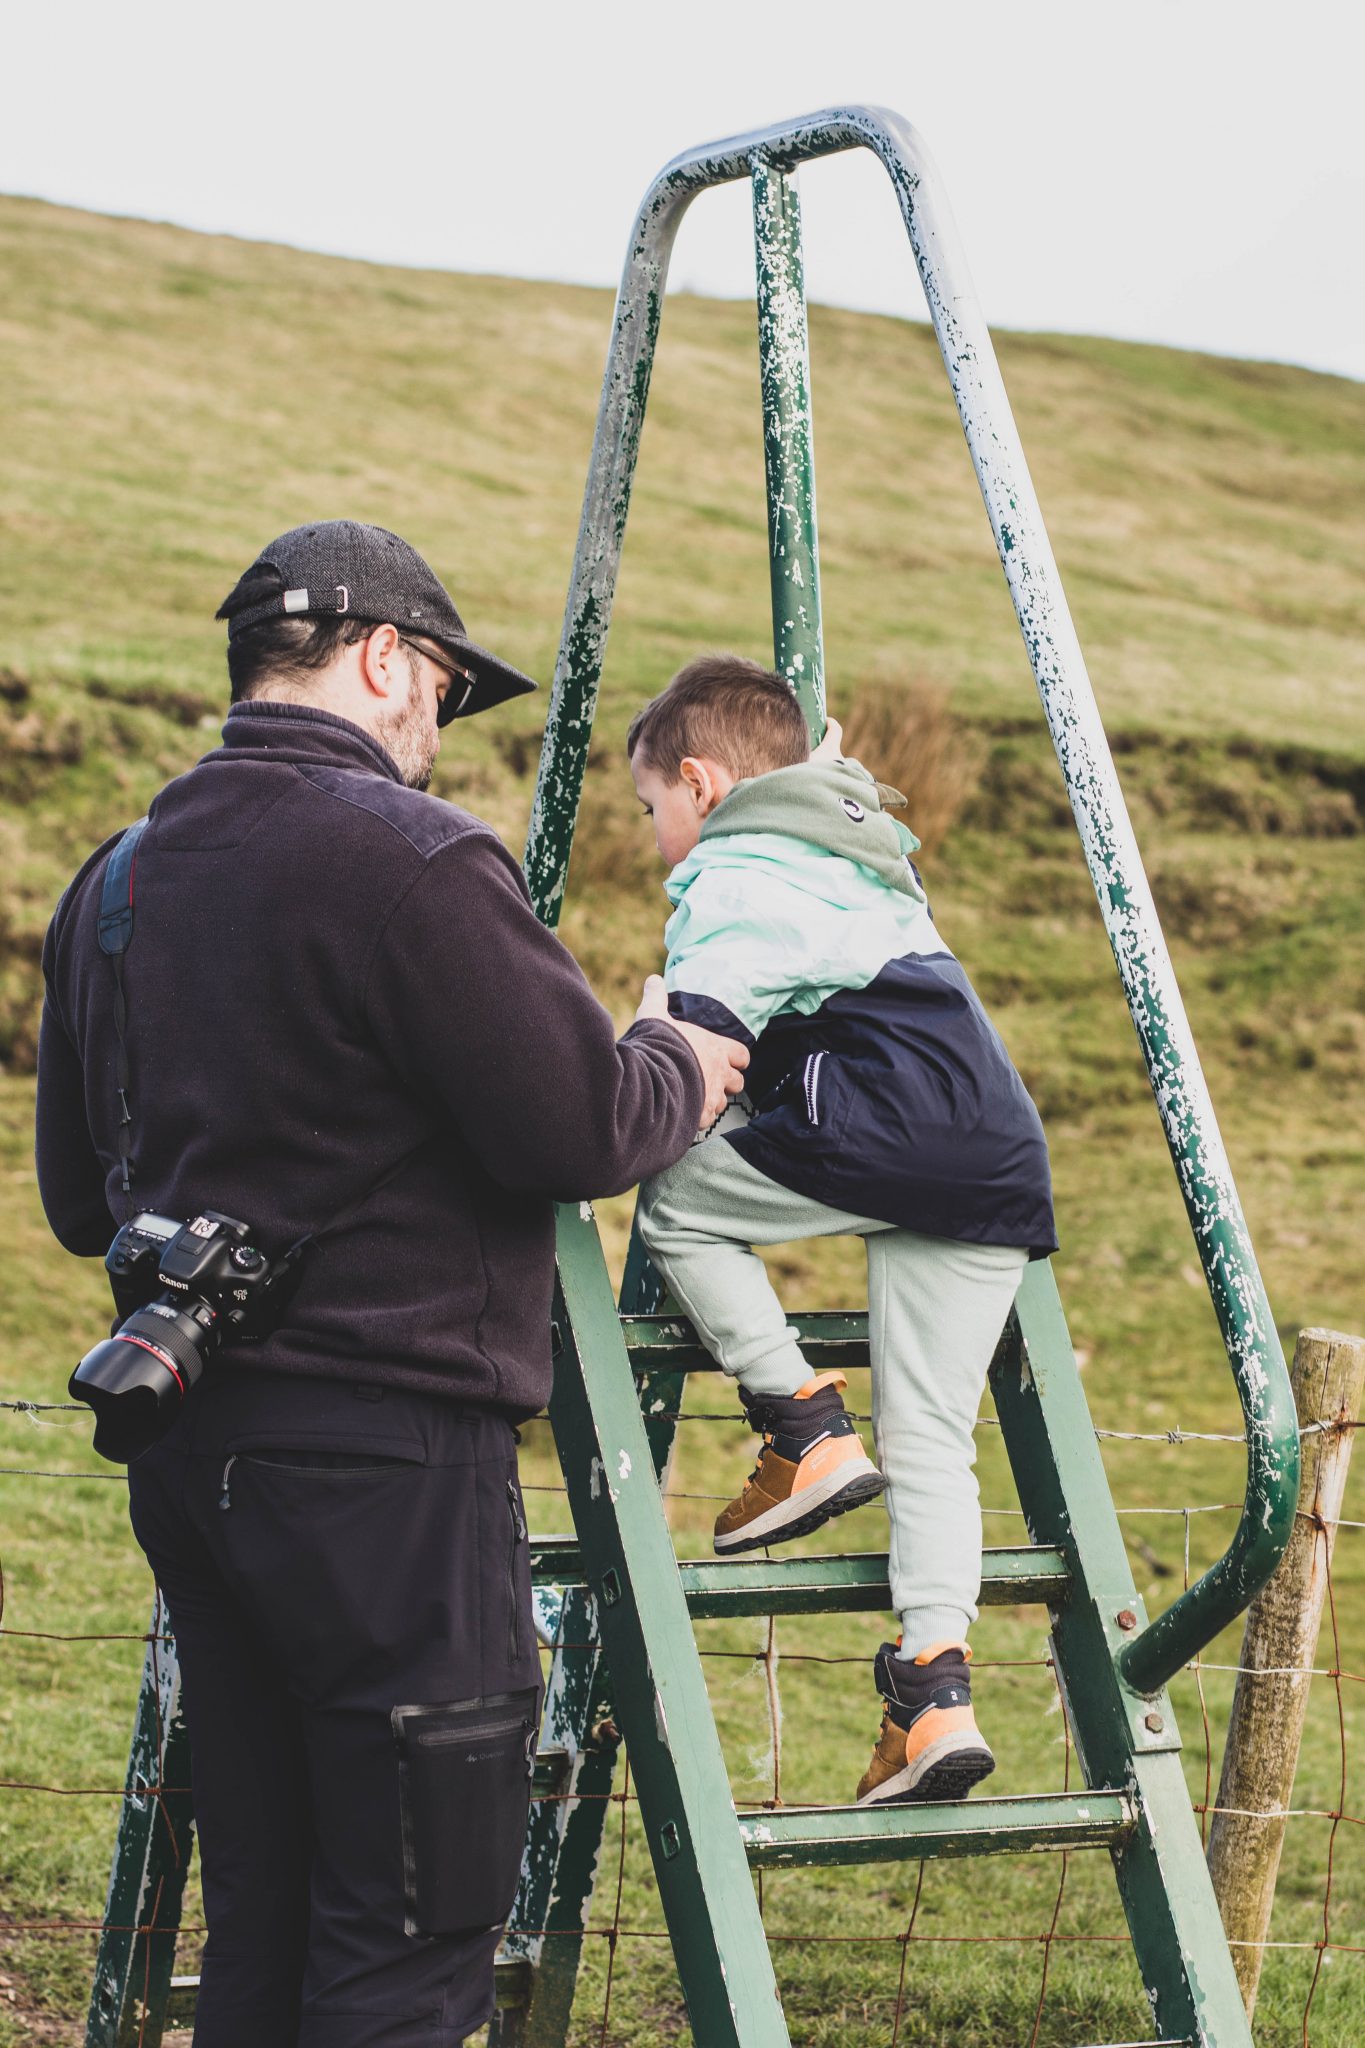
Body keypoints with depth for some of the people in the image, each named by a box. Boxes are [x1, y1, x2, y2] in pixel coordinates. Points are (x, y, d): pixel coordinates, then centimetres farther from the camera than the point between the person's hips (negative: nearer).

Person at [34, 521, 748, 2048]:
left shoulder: (113, 880, 13)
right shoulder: (407, 859, -13)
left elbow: (81, 1203, 19)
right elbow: (582, 1130, -15)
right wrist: (683, 1068, 5)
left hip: (186, 1449, 8)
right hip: (385, 1447, -8)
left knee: (259, 1925, 15)